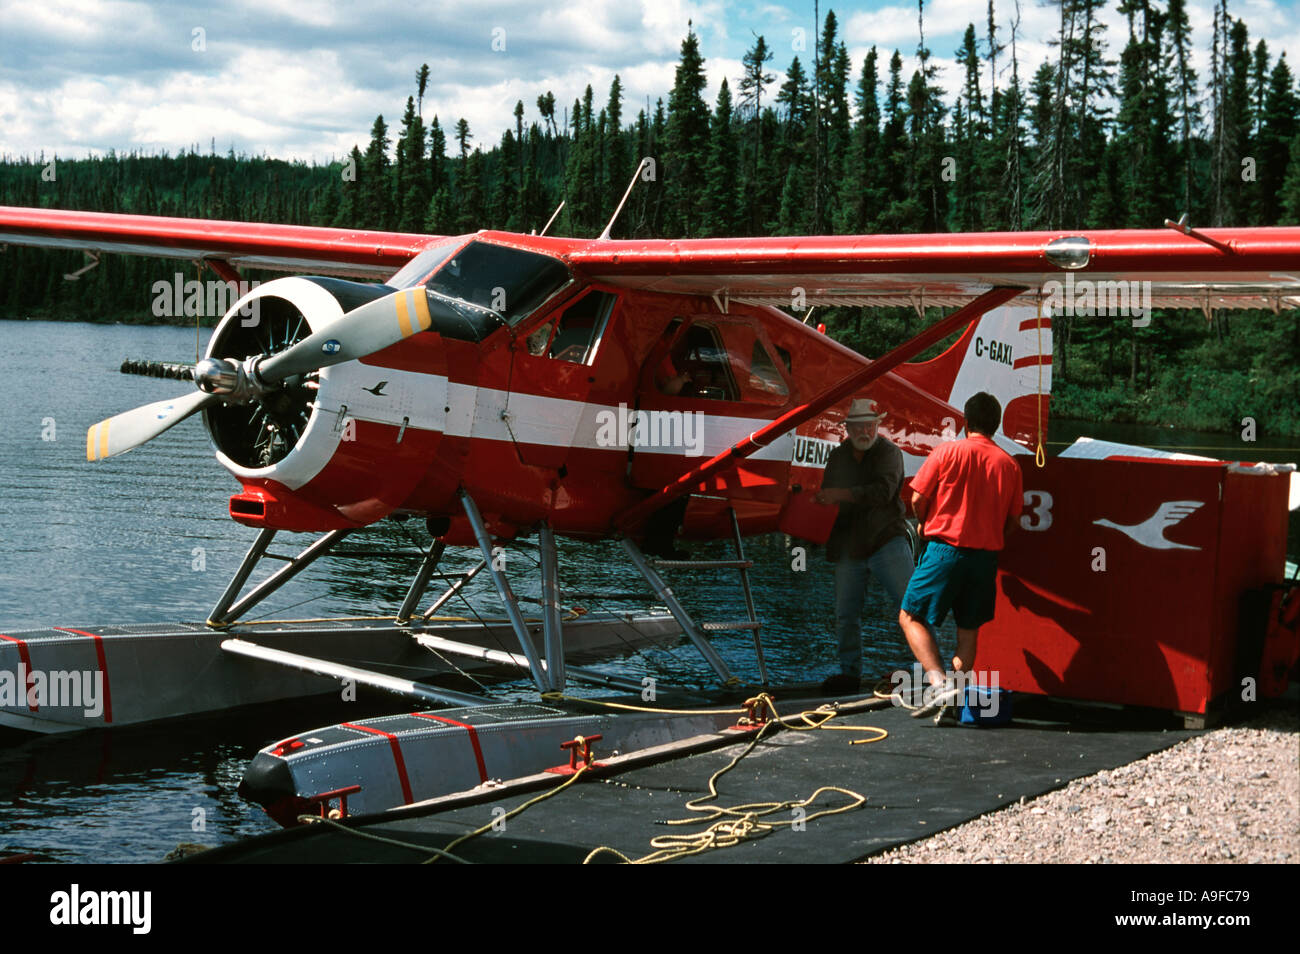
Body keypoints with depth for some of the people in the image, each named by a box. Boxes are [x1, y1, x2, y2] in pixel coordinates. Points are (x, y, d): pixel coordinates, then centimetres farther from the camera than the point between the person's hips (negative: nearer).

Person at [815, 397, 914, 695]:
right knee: (846, 615, 6)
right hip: (849, 548, 5)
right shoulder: (838, 457, 14)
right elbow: (826, 498, 25)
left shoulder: (888, 452, -4)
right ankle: (850, 673, 17)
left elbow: (883, 491, -20)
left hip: (886, 542, -5)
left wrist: (840, 494, -22)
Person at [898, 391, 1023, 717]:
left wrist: (925, 524, 16)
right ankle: (958, 701, 12)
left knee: (911, 616, 4)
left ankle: (939, 684, -13)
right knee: (968, 629, 14)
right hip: (986, 555, 4)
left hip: (946, 548, -4)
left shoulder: (946, 452, -5)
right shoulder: (1009, 464, 5)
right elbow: (1012, 521, 8)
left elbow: (918, 499, -5)